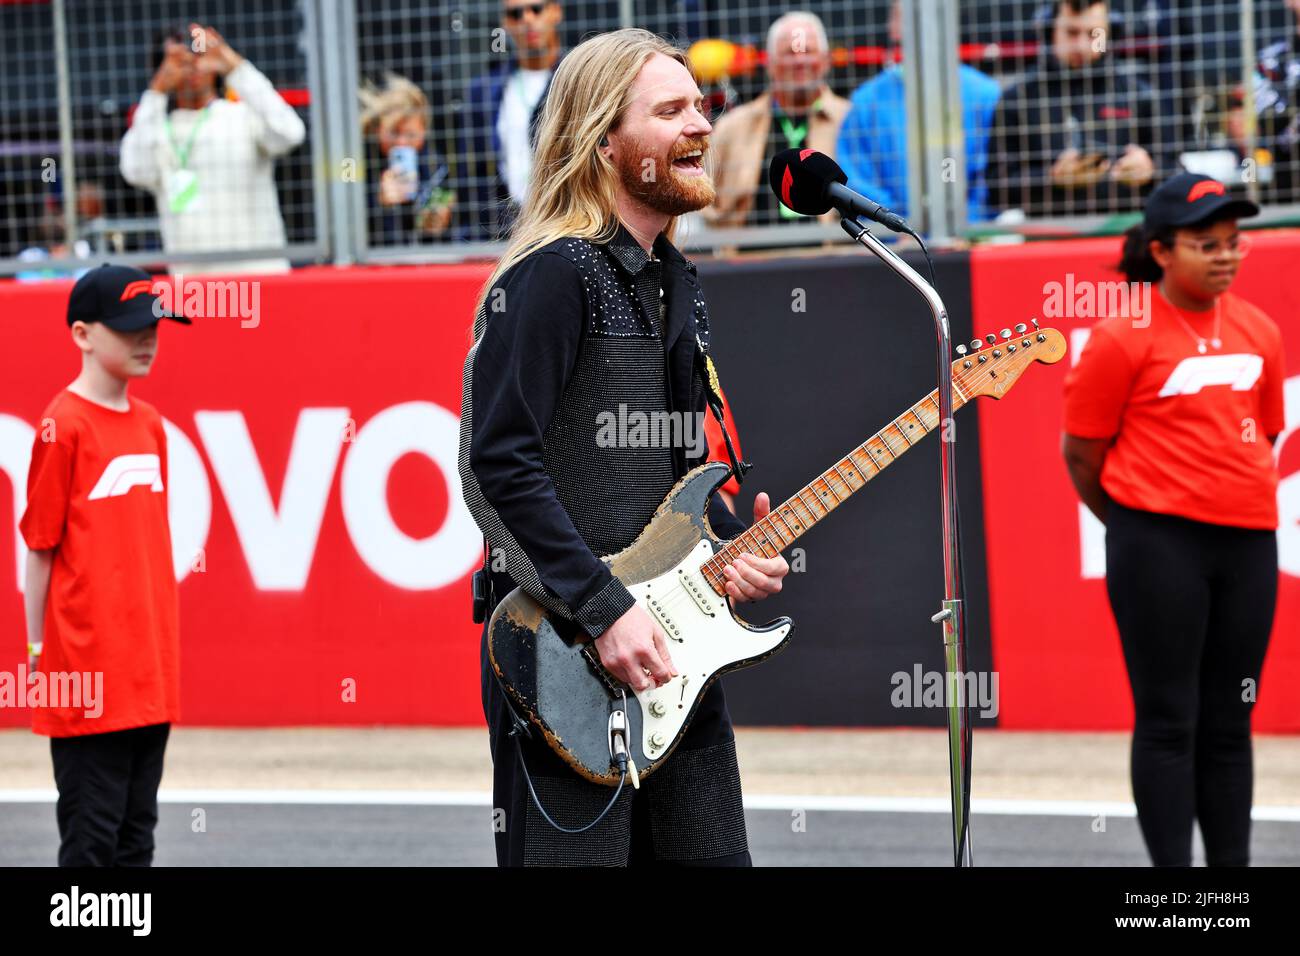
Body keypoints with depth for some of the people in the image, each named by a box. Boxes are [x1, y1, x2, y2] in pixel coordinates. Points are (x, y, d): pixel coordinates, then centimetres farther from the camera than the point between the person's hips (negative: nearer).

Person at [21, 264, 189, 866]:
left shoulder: (150, 424, 11)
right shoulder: (64, 425, -10)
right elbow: (39, 545, -7)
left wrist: (162, 645, 14)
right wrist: (38, 647, -6)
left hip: (150, 670, 7)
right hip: (89, 669, -7)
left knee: (136, 833, 11)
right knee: (91, 834, -3)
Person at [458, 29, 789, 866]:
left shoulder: (675, 284, 16)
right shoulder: (555, 276, -13)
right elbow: (502, 459, -20)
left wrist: (732, 547, 5)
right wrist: (604, 609, -22)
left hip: (670, 650, 9)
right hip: (566, 652, -9)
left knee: (712, 856, 10)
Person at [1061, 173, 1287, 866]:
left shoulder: (1259, 332, 9)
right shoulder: (1125, 336, -7)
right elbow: (1081, 451, -1)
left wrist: (1246, 503, 15)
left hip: (1248, 543, 5)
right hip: (1160, 548, -5)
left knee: (1228, 721, 9)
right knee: (1169, 719, -3)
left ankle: (1232, 864, 13)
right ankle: (1171, 866, 0)